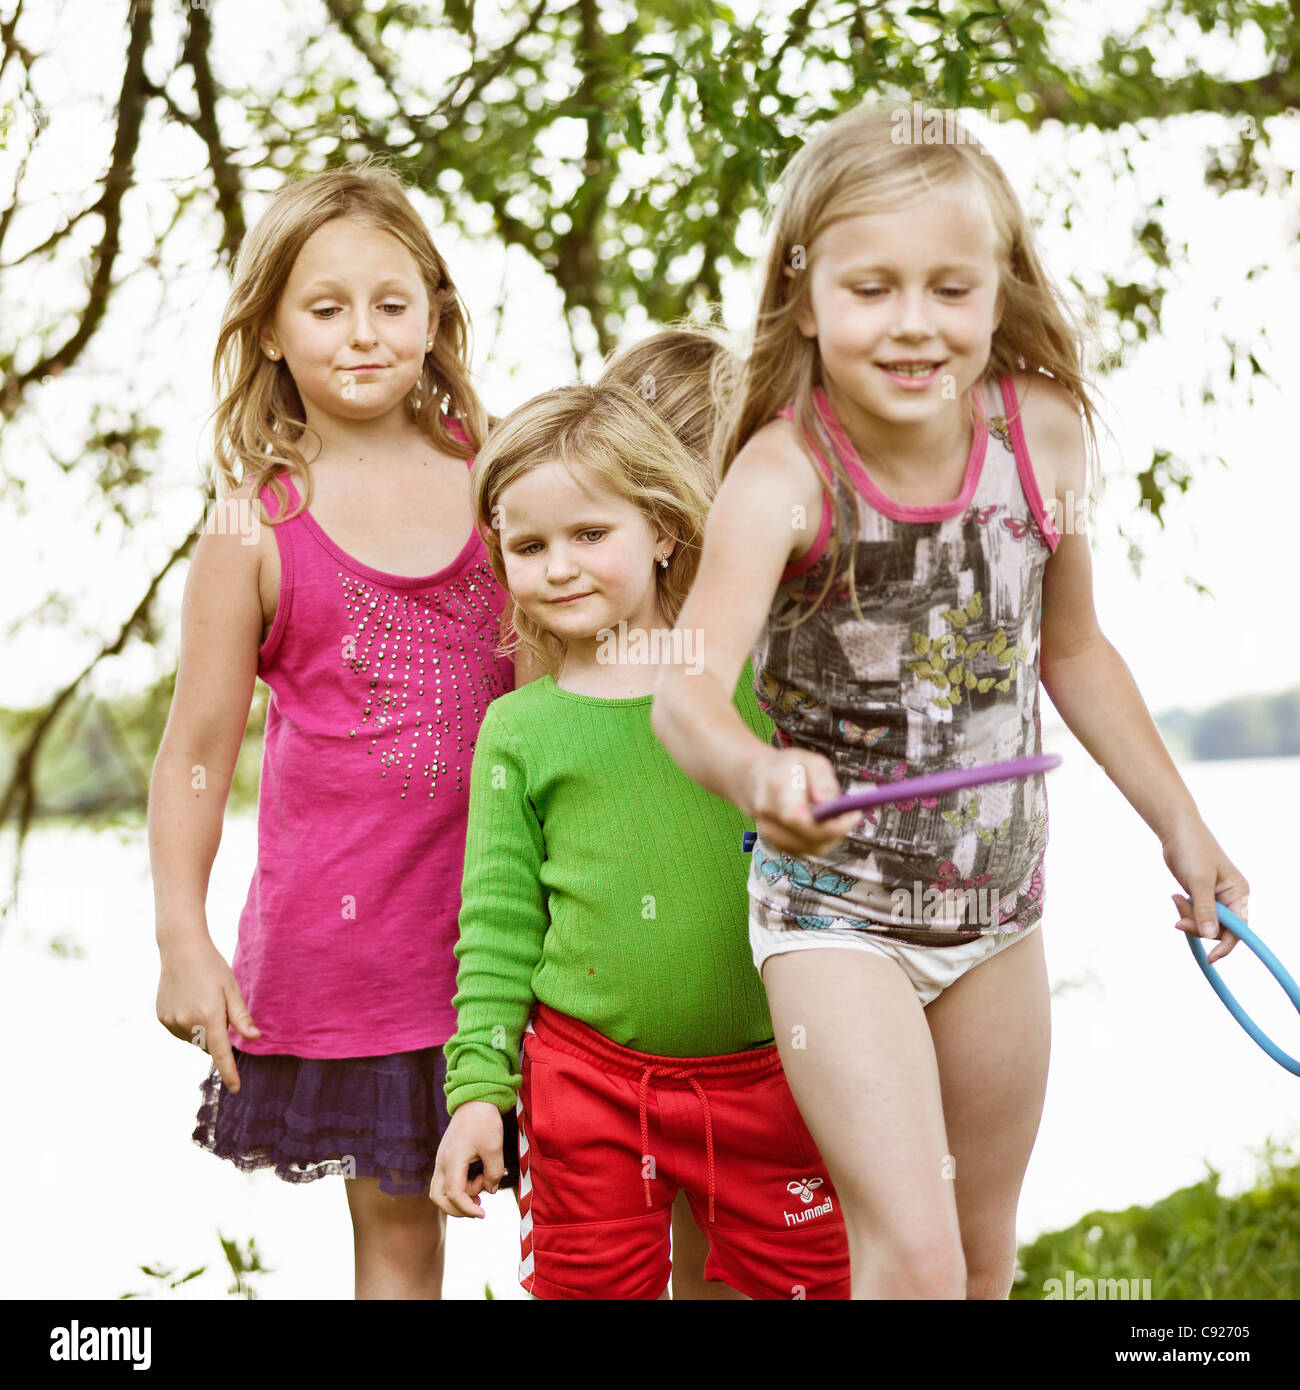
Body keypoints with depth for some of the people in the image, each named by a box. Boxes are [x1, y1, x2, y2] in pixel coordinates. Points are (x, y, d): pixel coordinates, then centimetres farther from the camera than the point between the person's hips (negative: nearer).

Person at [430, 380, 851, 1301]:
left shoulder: (755, 676, 1)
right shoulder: (517, 730, 3)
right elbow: (498, 922, 4)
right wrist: (477, 1089, -1)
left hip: (766, 1070, 0)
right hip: (587, 1077, 1)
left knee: (809, 1281, 5)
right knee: (589, 1285, 8)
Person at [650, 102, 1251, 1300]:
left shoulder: (1042, 432, -10)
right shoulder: (785, 476, -24)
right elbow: (687, 688, -39)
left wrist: (1179, 824, 13)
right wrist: (758, 775, -61)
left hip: (999, 908, 5)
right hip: (834, 915, -5)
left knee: (987, 1256, 18)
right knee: (914, 1257, -13)